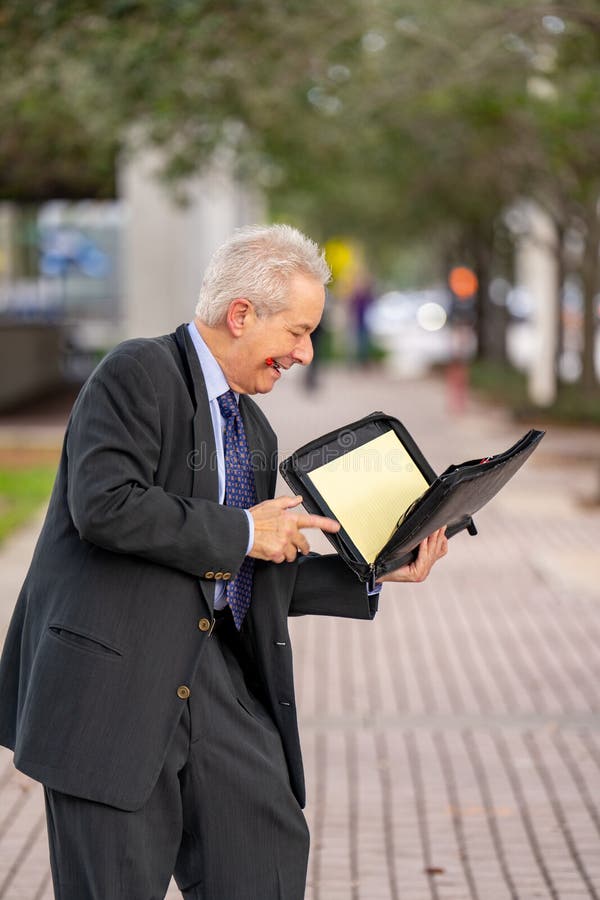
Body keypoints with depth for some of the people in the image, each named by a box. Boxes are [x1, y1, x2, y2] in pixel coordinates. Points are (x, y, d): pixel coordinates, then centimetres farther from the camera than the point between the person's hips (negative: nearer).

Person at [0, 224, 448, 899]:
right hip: (112, 678, -8)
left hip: (213, 678, 8)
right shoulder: (137, 374, -8)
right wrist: (243, 532, -15)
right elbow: (105, 505, -23)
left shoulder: (253, 430, 19)